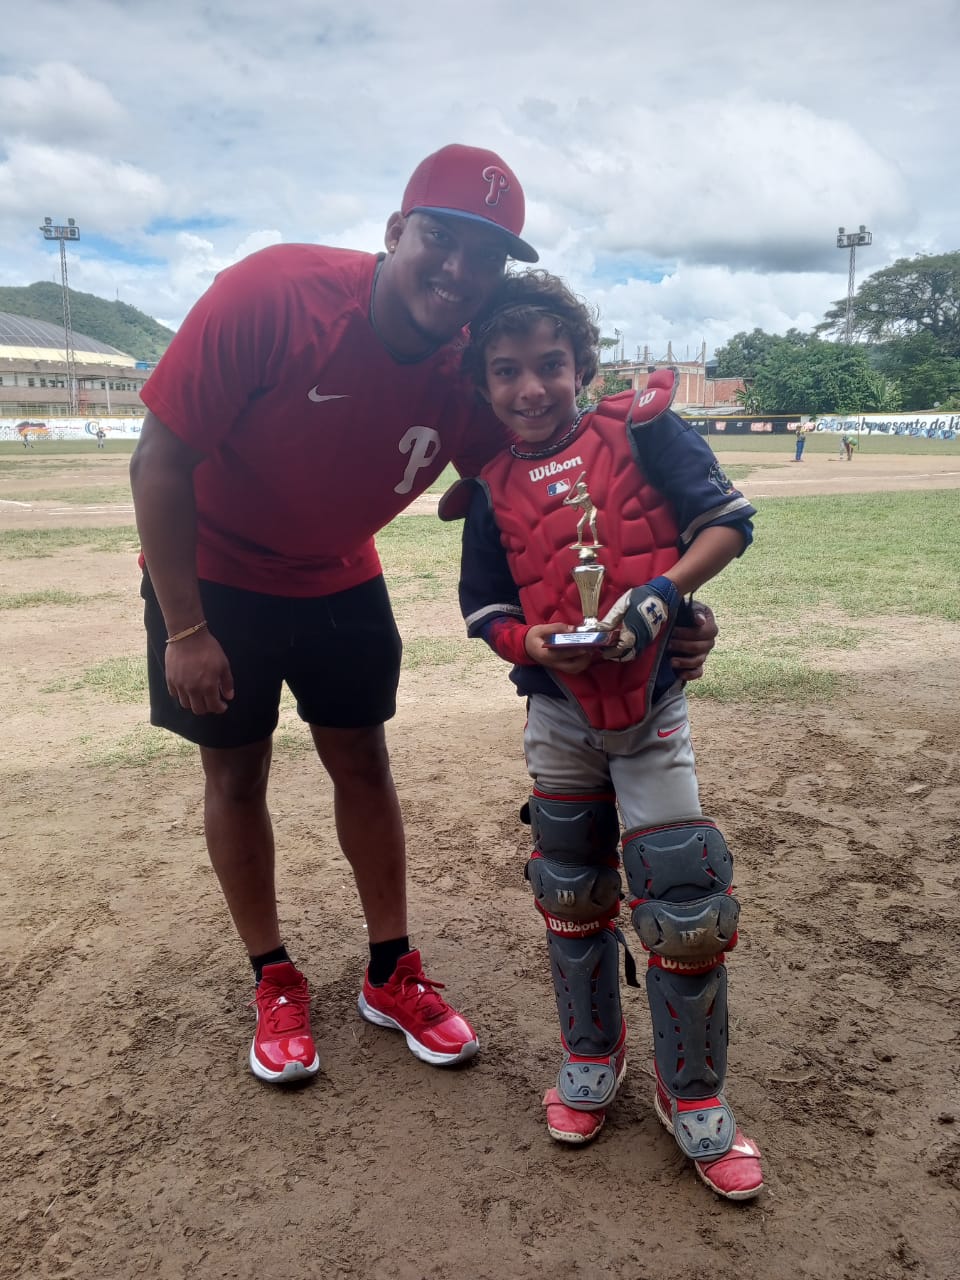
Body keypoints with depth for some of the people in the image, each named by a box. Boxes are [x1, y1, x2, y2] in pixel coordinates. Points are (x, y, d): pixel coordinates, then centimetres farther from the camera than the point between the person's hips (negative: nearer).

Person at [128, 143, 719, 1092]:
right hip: (212, 573, -3)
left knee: (362, 761, 6)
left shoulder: (471, 379, -17)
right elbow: (159, 462, -23)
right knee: (235, 769, 4)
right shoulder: (272, 293, -29)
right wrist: (185, 631, -21)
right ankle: (274, 984, 23)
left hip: (338, 580, 3)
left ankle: (391, 974, 23)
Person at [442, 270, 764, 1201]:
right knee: (570, 890, 14)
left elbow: (727, 521, -6)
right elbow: (485, 607, 6)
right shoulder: (491, 490, 3)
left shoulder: (637, 431, -6)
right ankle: (591, 1055, 38)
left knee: (684, 897, -3)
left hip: (651, 704, -3)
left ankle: (692, 1097, 21)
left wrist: (661, 593, -21)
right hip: (557, 712, 3)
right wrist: (534, 642, -15)